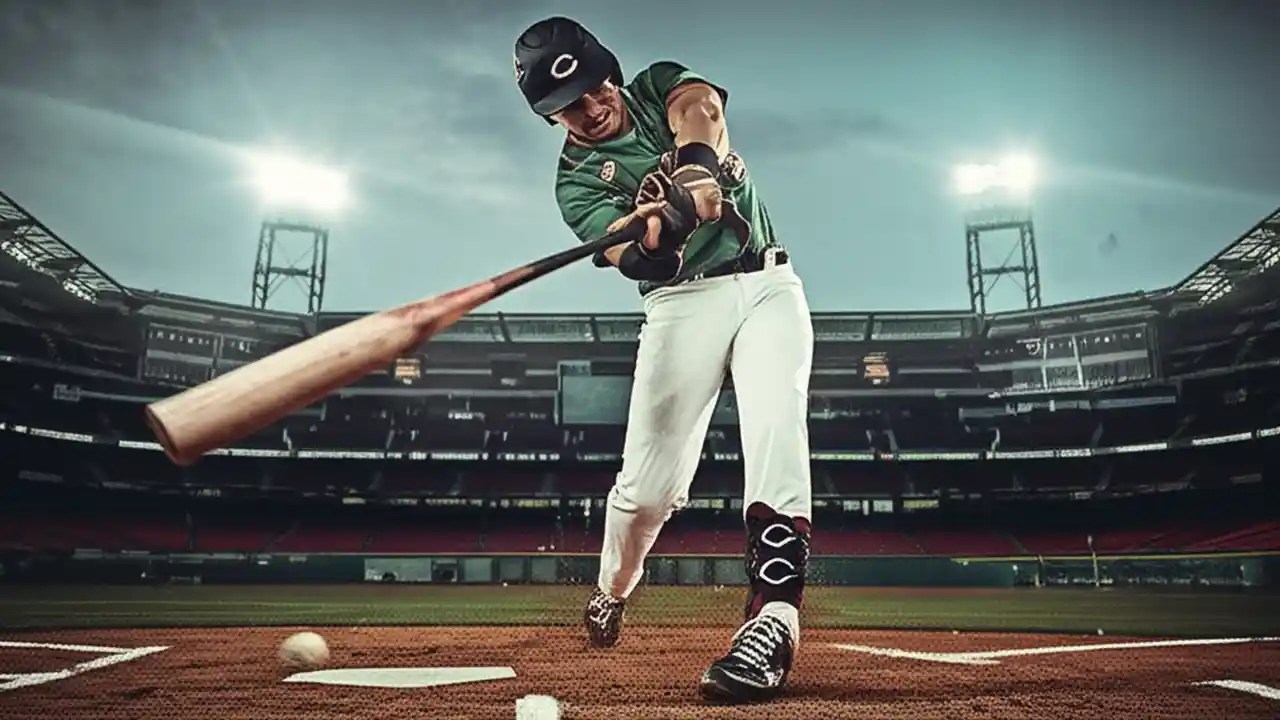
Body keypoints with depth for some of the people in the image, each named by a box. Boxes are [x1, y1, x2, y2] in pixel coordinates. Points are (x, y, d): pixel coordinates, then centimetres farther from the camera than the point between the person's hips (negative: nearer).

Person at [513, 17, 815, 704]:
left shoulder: (660, 84, 8)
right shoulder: (577, 181, 0)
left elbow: (701, 106, -18)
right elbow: (631, 258, -19)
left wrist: (695, 164, -42)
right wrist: (667, 225, -44)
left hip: (768, 284, 1)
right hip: (682, 305, -1)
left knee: (775, 432, -23)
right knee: (650, 482, -5)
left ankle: (773, 617, -28)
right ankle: (610, 592, 24)